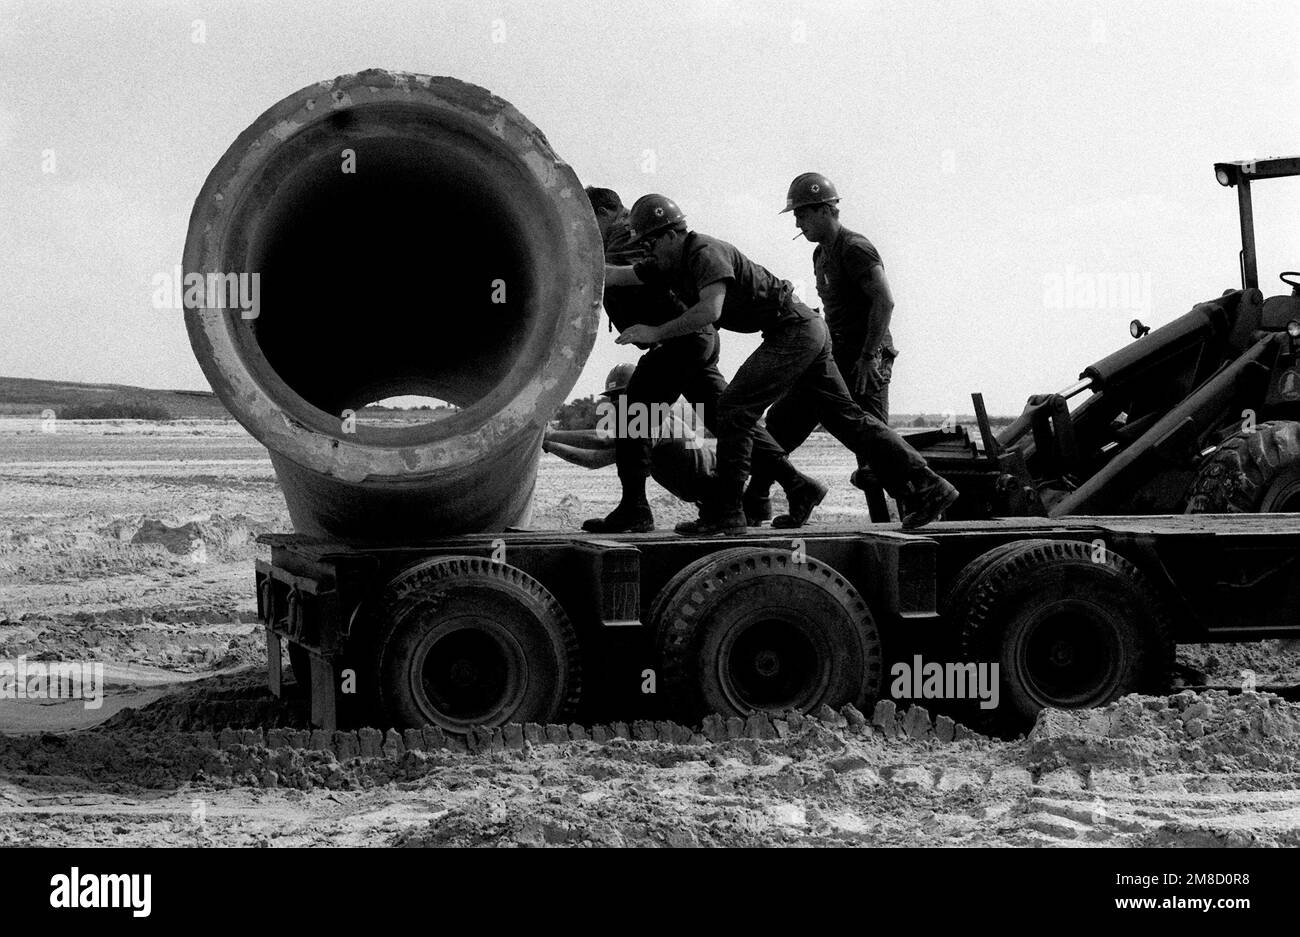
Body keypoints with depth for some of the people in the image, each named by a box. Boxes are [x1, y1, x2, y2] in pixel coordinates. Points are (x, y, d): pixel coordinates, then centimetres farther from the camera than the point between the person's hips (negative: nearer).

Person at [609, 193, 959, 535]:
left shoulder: (707, 253, -17)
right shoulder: (670, 266, 12)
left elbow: (710, 310, -31)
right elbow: (616, 275, 14)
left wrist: (657, 333, -24)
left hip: (794, 330, -10)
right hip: (808, 331, 10)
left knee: (734, 408, -12)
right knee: (845, 417, 9)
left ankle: (725, 511, -11)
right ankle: (927, 487, 10)